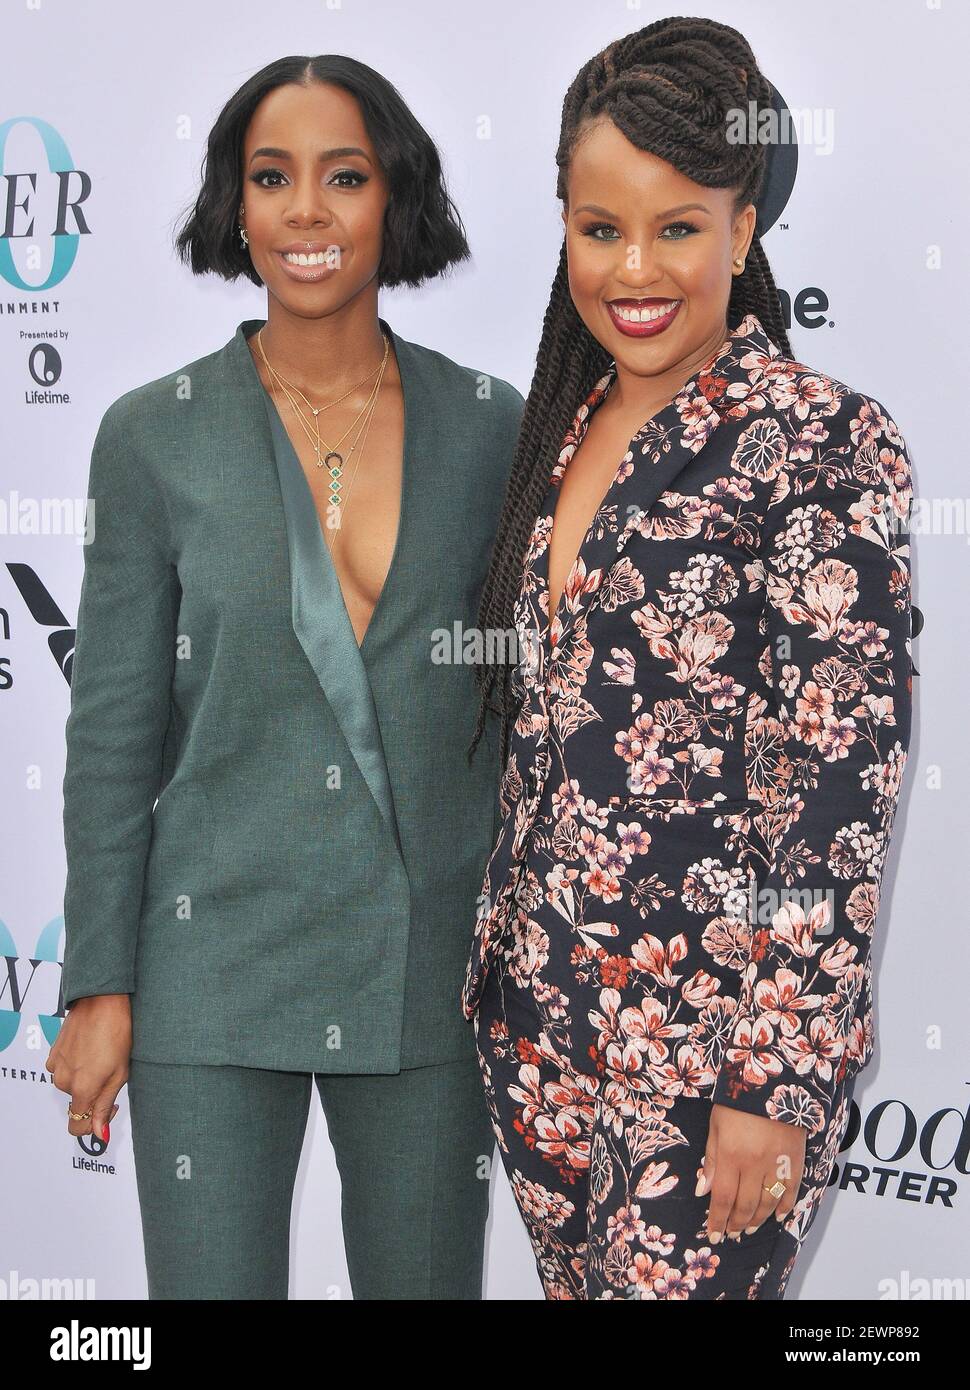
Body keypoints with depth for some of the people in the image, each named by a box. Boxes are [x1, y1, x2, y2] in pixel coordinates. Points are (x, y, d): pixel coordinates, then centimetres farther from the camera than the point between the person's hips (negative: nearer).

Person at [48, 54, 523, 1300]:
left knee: (427, 1279, 14)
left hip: (431, 961, 2)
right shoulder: (155, 437, -3)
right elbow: (114, 726, -1)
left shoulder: (491, 428, 0)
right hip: (216, 960, -1)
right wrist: (98, 985, -3)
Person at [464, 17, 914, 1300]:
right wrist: (503, 954, 15)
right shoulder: (565, 426, 6)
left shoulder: (824, 442, -14)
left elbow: (842, 787, -17)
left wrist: (776, 1084, -18)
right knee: (571, 1282, 19)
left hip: (710, 1034, -6)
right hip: (537, 1010, 6)